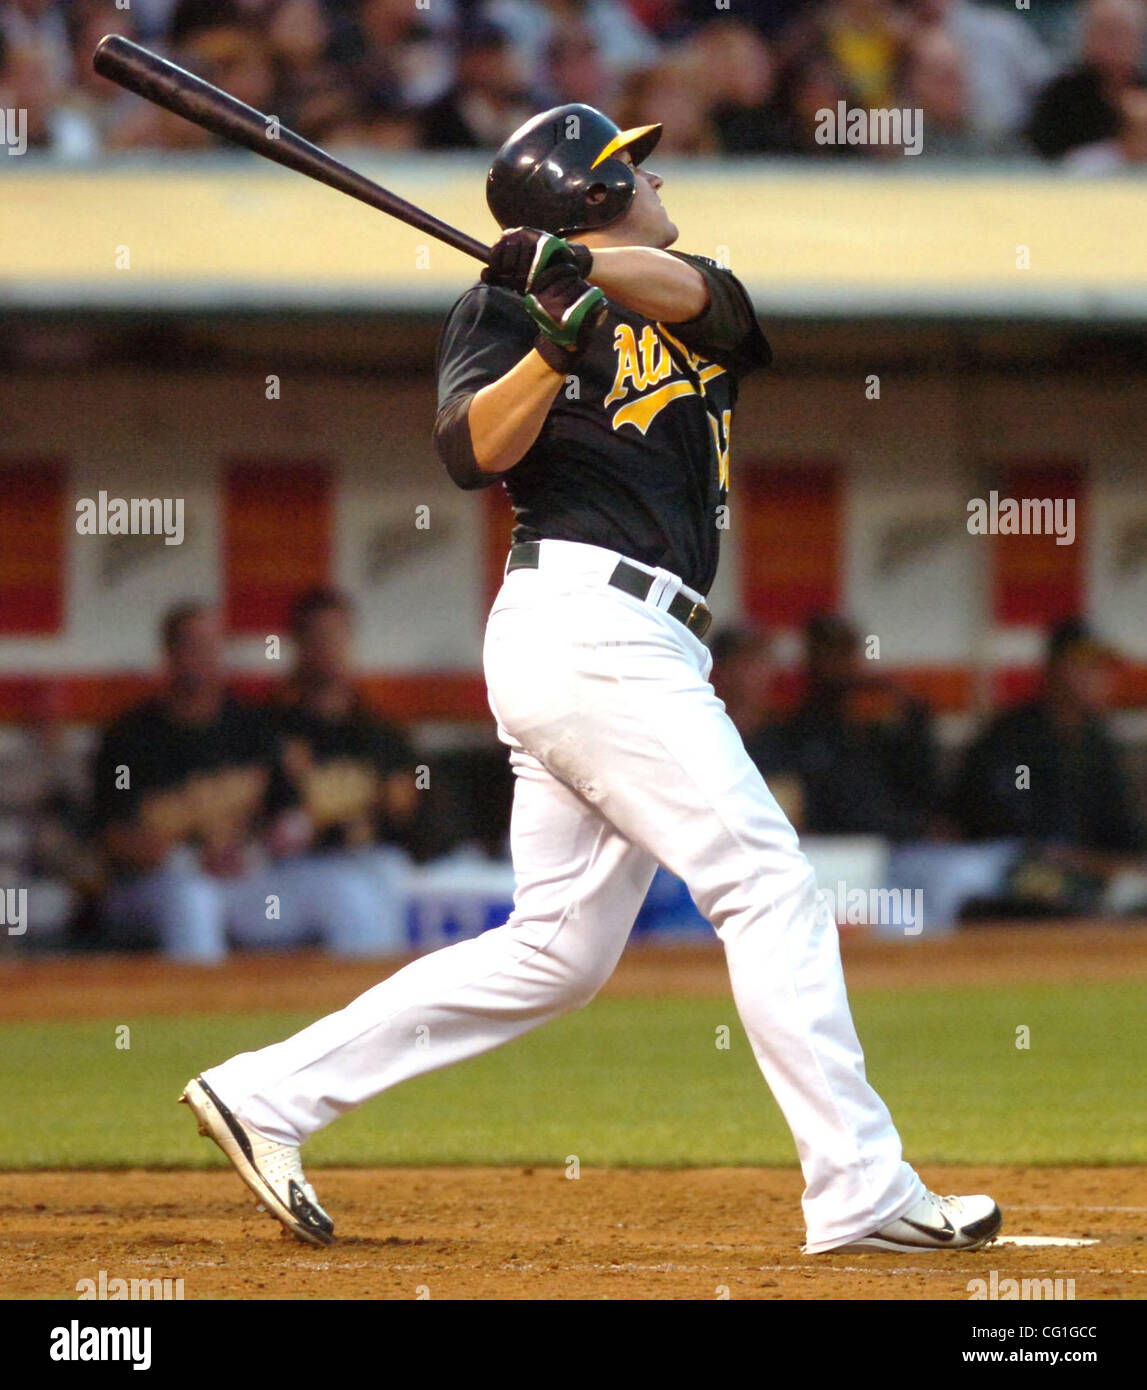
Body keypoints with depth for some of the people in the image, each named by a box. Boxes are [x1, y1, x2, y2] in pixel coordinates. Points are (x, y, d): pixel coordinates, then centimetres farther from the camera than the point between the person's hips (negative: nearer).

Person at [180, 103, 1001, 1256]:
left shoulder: (695, 300, 21)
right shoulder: (502, 310, 5)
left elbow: (681, 286, -4)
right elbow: (474, 451, -11)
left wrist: (581, 267, -23)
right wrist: (559, 338, -24)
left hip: (641, 649, 8)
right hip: (587, 624, -8)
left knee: (558, 952, 6)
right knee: (769, 888, -12)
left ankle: (269, 1091, 8)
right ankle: (861, 1193, -14)